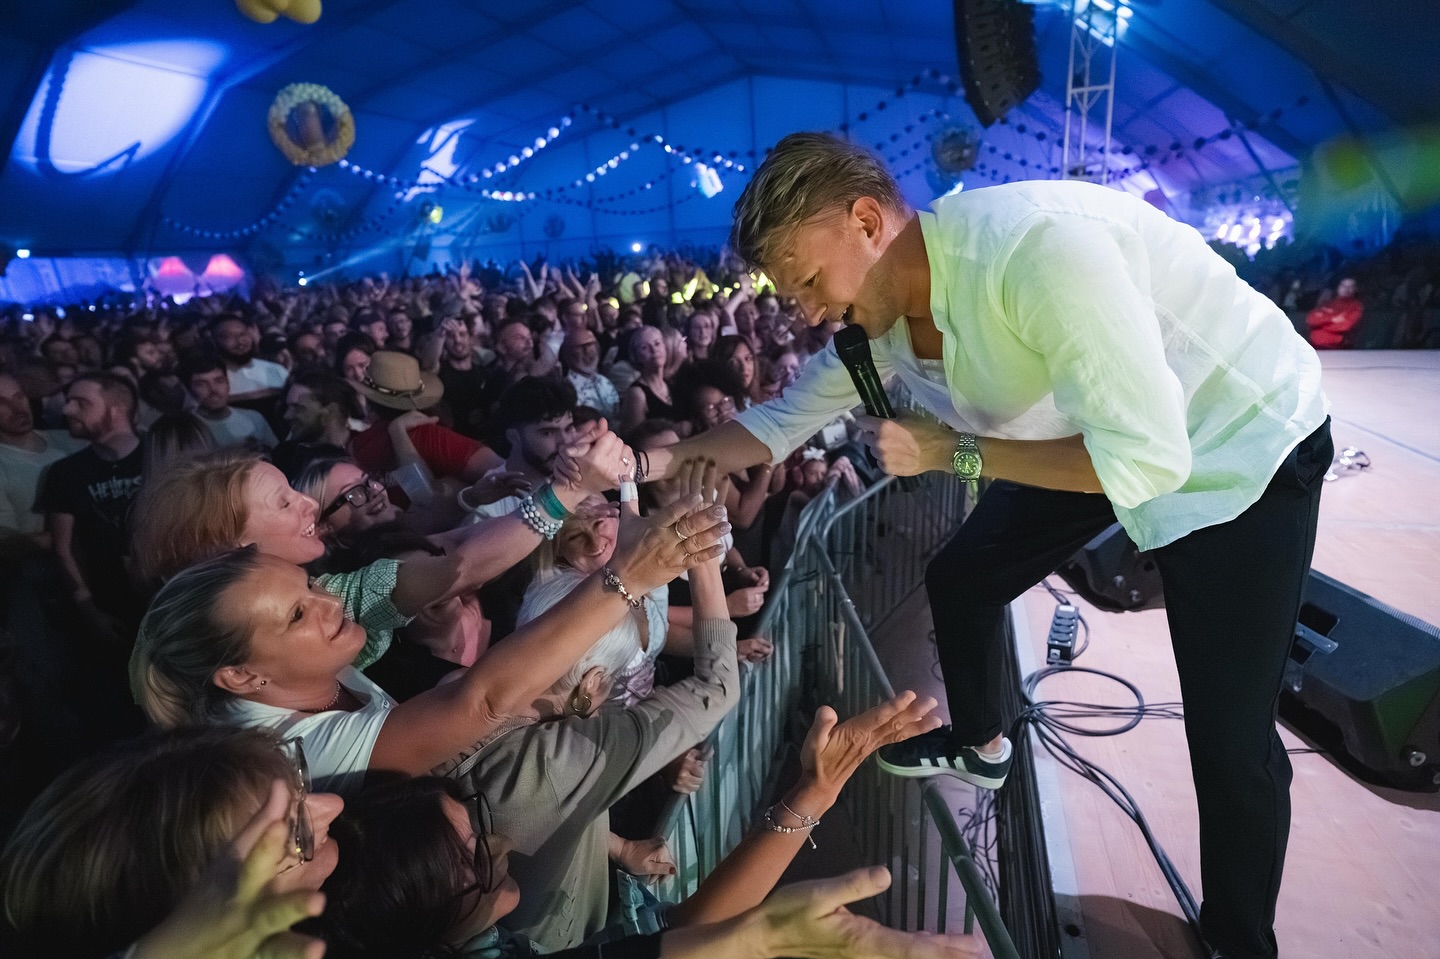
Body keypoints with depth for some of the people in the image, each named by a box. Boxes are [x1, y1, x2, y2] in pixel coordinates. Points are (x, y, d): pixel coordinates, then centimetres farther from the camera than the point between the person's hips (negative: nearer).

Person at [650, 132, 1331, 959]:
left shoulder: (1034, 245, -36)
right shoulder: (879, 312, -10)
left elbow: (1145, 457, -34)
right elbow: (782, 422, 0)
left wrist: (950, 452, -29)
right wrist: (664, 460, -10)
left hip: (1246, 448, -7)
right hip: (1102, 434, 7)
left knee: (1231, 740, -5)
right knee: (961, 578, 12)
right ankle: (981, 745, 39)